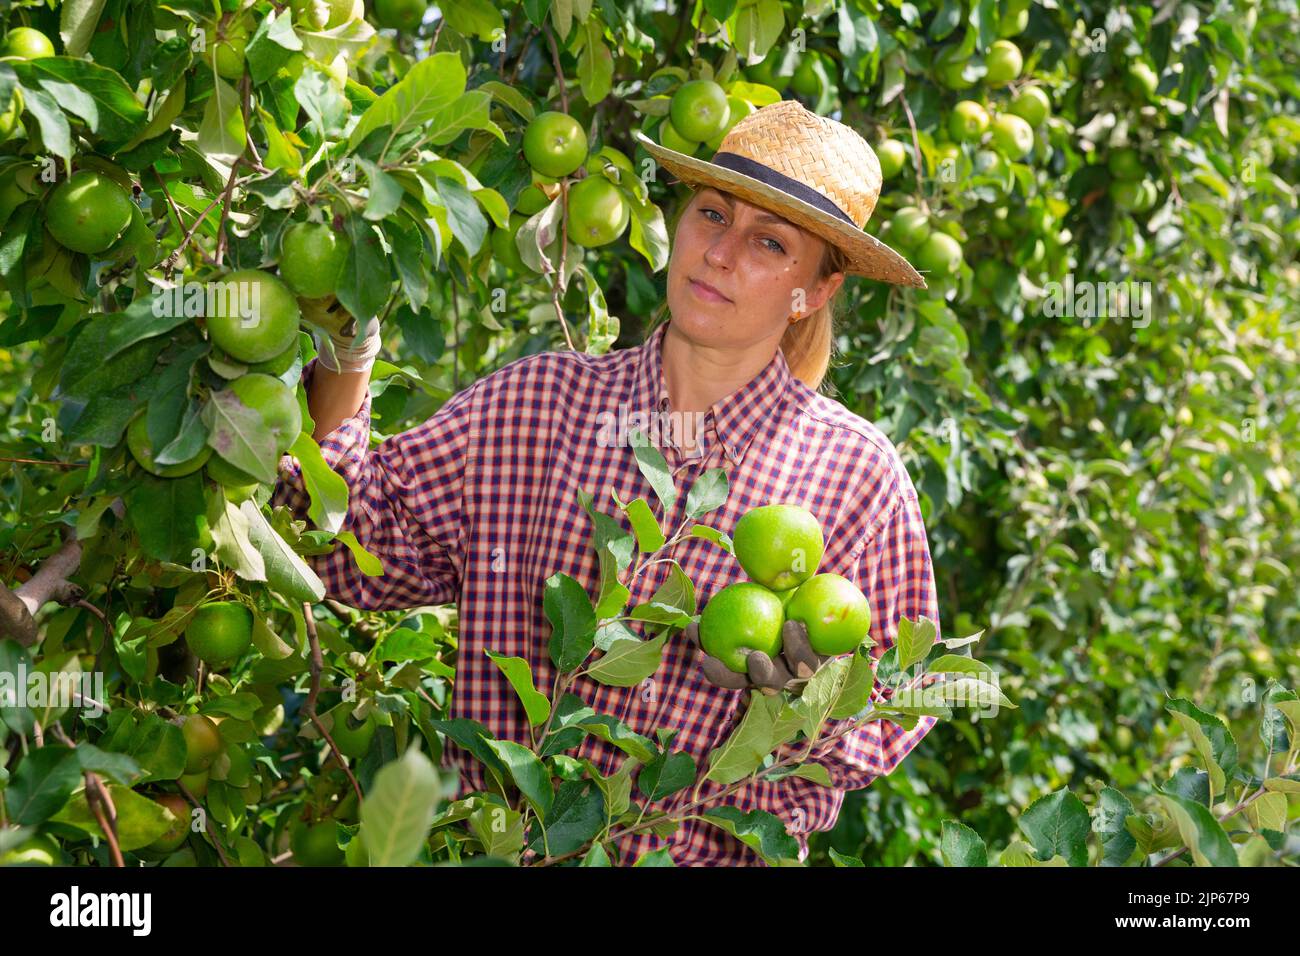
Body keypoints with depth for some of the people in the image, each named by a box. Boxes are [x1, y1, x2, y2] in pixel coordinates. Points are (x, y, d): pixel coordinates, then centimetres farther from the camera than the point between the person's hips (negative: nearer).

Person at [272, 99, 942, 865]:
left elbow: (901, 694, 4)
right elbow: (364, 551, -2)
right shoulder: (535, 403, 0)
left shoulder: (855, 474, -4)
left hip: (721, 856, -2)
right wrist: (343, 368, -10)